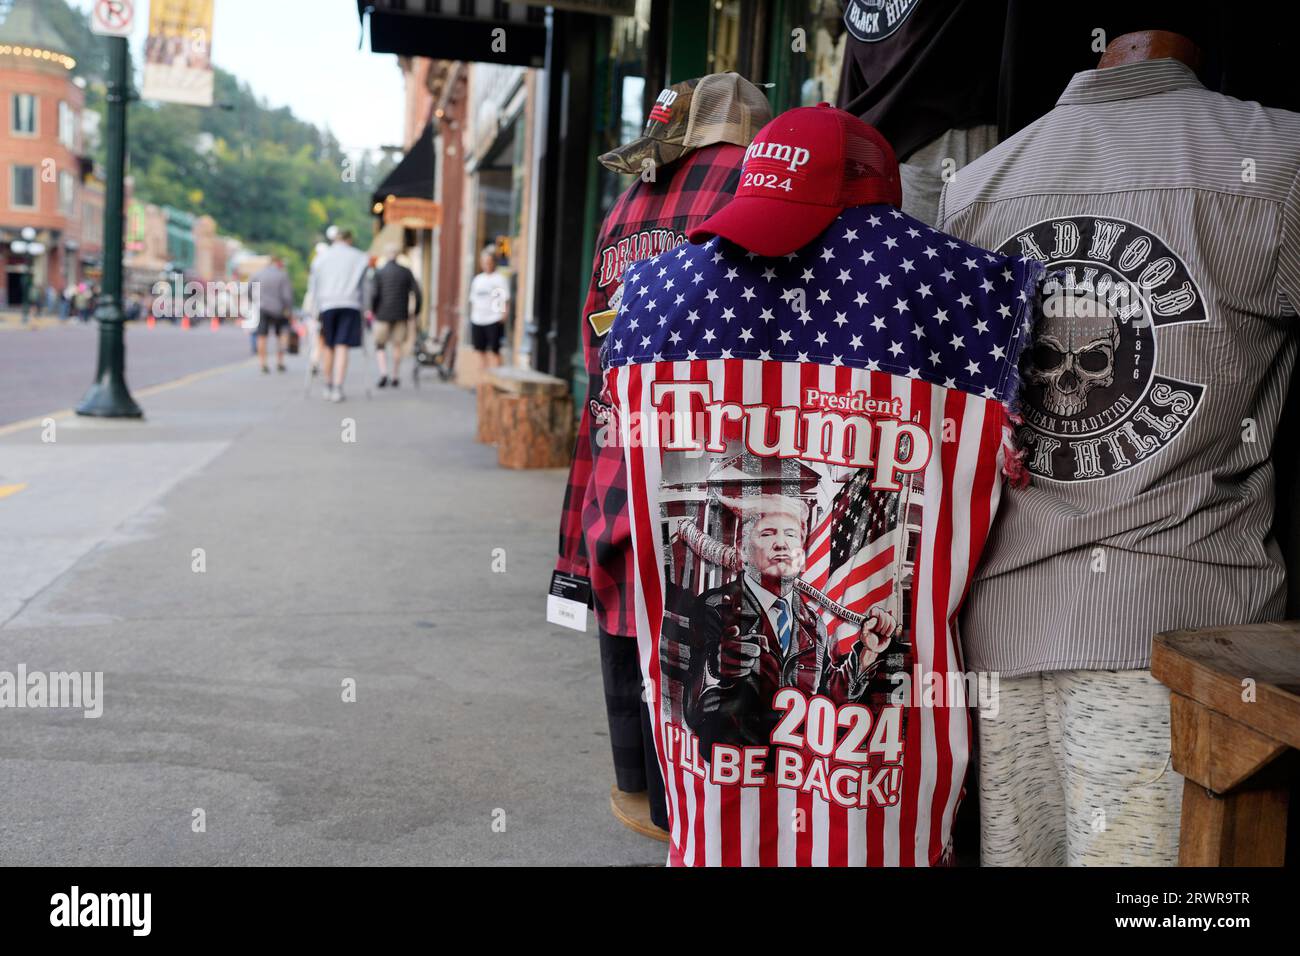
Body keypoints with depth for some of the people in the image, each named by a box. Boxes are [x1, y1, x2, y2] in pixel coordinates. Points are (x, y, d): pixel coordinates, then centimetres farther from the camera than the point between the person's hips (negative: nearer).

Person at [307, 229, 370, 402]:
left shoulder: (321, 257, 15)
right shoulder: (360, 258, 11)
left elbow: (312, 286, 12)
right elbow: (364, 286, 11)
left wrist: (316, 310, 14)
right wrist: (365, 311, 16)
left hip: (326, 304, 1)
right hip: (350, 304, -1)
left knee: (328, 346, 12)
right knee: (342, 346, -5)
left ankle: (328, 386, 20)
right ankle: (337, 388, -12)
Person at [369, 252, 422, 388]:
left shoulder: (379, 273, 3)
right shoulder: (406, 272, 6)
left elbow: (375, 294, -7)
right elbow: (417, 293, -2)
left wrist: (373, 311, 8)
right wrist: (415, 311, 9)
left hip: (383, 315, -1)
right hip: (401, 315, 1)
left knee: (380, 345, 9)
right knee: (398, 345, 13)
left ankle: (383, 373, -10)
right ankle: (395, 377, 14)